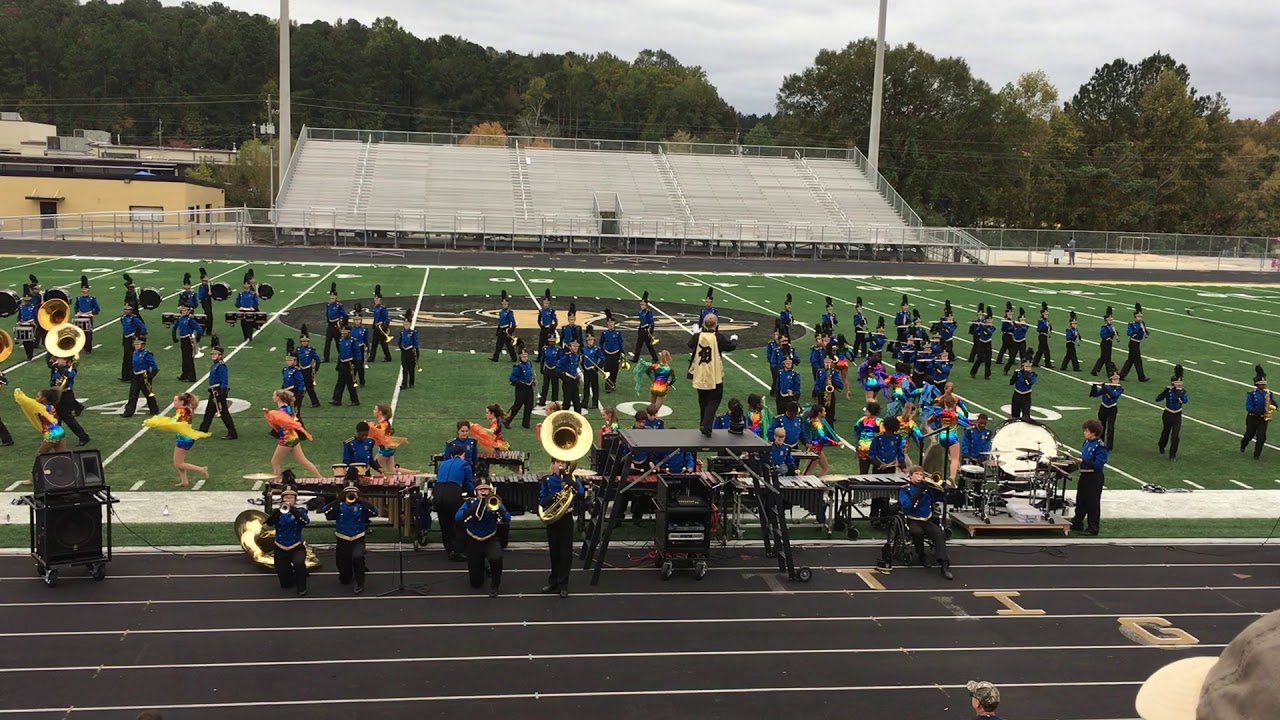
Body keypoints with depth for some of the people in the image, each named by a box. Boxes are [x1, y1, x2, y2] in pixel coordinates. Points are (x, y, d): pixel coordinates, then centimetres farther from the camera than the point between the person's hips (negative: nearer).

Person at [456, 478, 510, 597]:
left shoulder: (494, 502, -7)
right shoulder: (470, 503, -7)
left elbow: (507, 519, -20)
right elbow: (457, 518, -24)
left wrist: (497, 508, -37)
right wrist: (476, 507, -32)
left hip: (491, 539, -1)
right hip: (473, 541, 1)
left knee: (496, 558, -38)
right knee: (476, 583, 3)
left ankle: (494, 586, -9)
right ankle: (482, 567, 41)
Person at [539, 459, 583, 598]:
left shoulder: (572, 478, -2)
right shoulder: (546, 480, 2)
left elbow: (581, 493, -19)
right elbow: (541, 501, -2)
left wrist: (568, 478, -23)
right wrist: (552, 497, -22)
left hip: (566, 518, -1)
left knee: (566, 551, -2)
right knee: (554, 550, 12)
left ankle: (563, 584, 4)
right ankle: (553, 581, 25)